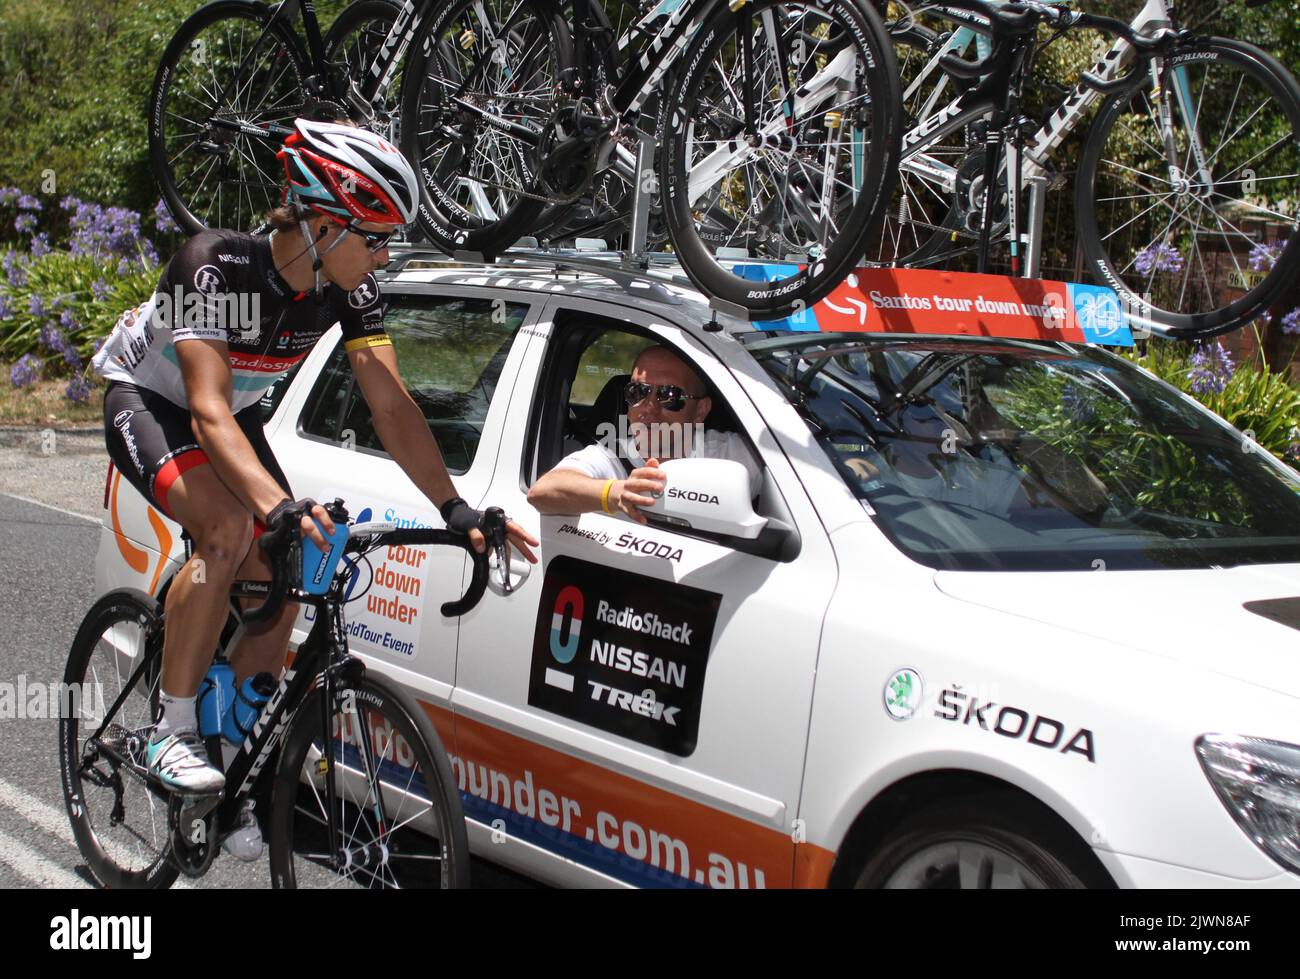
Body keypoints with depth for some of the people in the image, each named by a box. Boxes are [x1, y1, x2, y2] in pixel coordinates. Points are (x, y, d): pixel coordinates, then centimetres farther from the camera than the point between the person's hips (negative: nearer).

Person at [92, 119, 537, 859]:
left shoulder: (349, 287, -18)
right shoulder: (218, 265, -35)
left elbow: (390, 402, -19)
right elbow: (208, 410, -42)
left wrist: (455, 507, -28)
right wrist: (279, 506, -56)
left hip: (232, 416, 6)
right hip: (150, 405, -6)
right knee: (229, 530, -33)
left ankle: (239, 783, 10)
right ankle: (173, 735, -19)